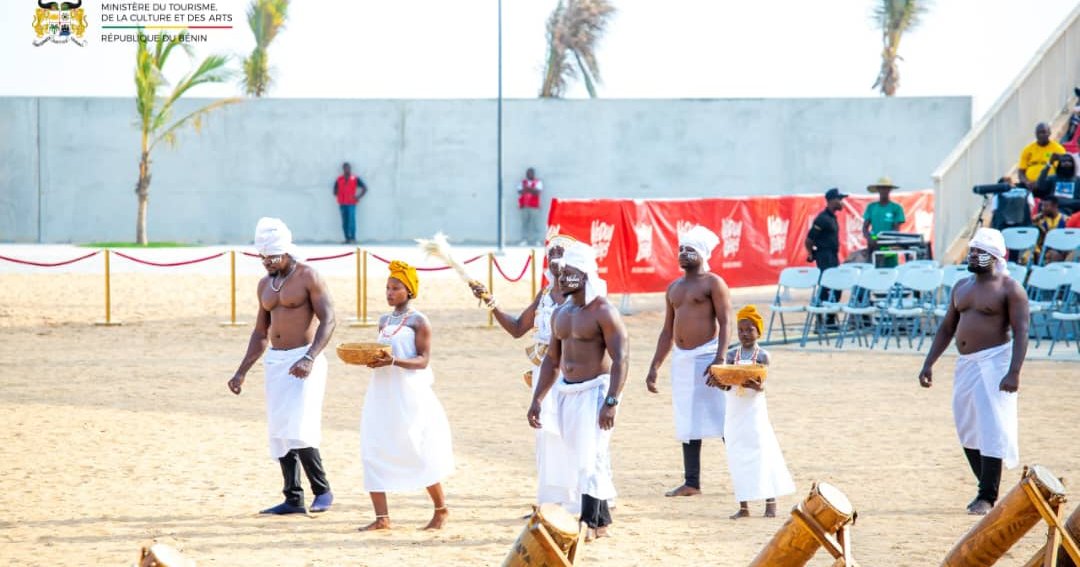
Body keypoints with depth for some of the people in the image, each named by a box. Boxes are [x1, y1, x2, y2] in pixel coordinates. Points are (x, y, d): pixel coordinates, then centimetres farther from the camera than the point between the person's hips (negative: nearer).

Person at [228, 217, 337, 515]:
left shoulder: (308, 277, -7)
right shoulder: (265, 284, 14)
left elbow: (329, 320, -15)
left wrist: (309, 359, -27)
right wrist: (241, 372, 15)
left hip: (304, 360, -7)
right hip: (275, 362, 7)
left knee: (299, 431, -17)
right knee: (279, 432, 5)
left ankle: (322, 490, -3)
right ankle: (293, 499, 10)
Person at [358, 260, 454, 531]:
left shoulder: (418, 321, -5)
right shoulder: (384, 321, 15)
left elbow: (423, 361, -11)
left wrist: (393, 361, -26)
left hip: (409, 396, -6)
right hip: (381, 395, 6)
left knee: (418, 453, -1)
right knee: (373, 452, -3)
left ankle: (441, 509, 19)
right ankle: (382, 517, 0)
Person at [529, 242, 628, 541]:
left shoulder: (603, 312, -12)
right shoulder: (561, 313, 11)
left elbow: (621, 359, -17)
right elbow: (552, 359, 18)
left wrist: (611, 402, -23)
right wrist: (537, 399, 13)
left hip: (594, 390, -8)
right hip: (565, 391, 8)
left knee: (590, 455, -10)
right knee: (566, 456, 9)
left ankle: (589, 522, -6)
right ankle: (601, 520, 19)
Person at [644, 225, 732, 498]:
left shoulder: (713, 283, -4)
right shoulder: (674, 288, 18)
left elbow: (725, 323, -12)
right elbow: (667, 332, 22)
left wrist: (719, 359, -23)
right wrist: (654, 368, 17)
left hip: (706, 355, -7)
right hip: (681, 360, 7)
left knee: (722, 419, -9)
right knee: (687, 422, 8)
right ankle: (691, 483, 12)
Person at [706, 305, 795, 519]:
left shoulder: (762, 356, -3)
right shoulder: (732, 355, 5)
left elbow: (762, 386, -13)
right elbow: (726, 383, -6)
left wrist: (755, 385, -35)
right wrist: (719, 382, -29)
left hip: (754, 409, -3)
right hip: (734, 411, 3)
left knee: (761, 453, -6)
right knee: (737, 457, 2)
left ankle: (770, 502, 1)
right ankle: (743, 506, 7)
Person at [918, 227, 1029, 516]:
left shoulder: (1009, 289, -7)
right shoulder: (961, 287, 15)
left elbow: (1021, 332, -13)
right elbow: (946, 328, 20)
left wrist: (1014, 372, -23)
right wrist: (928, 364, 13)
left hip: (993, 362, -8)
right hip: (964, 363, 8)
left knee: (991, 430, -11)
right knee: (967, 431, 10)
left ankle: (987, 497, -9)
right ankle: (986, 489, 23)